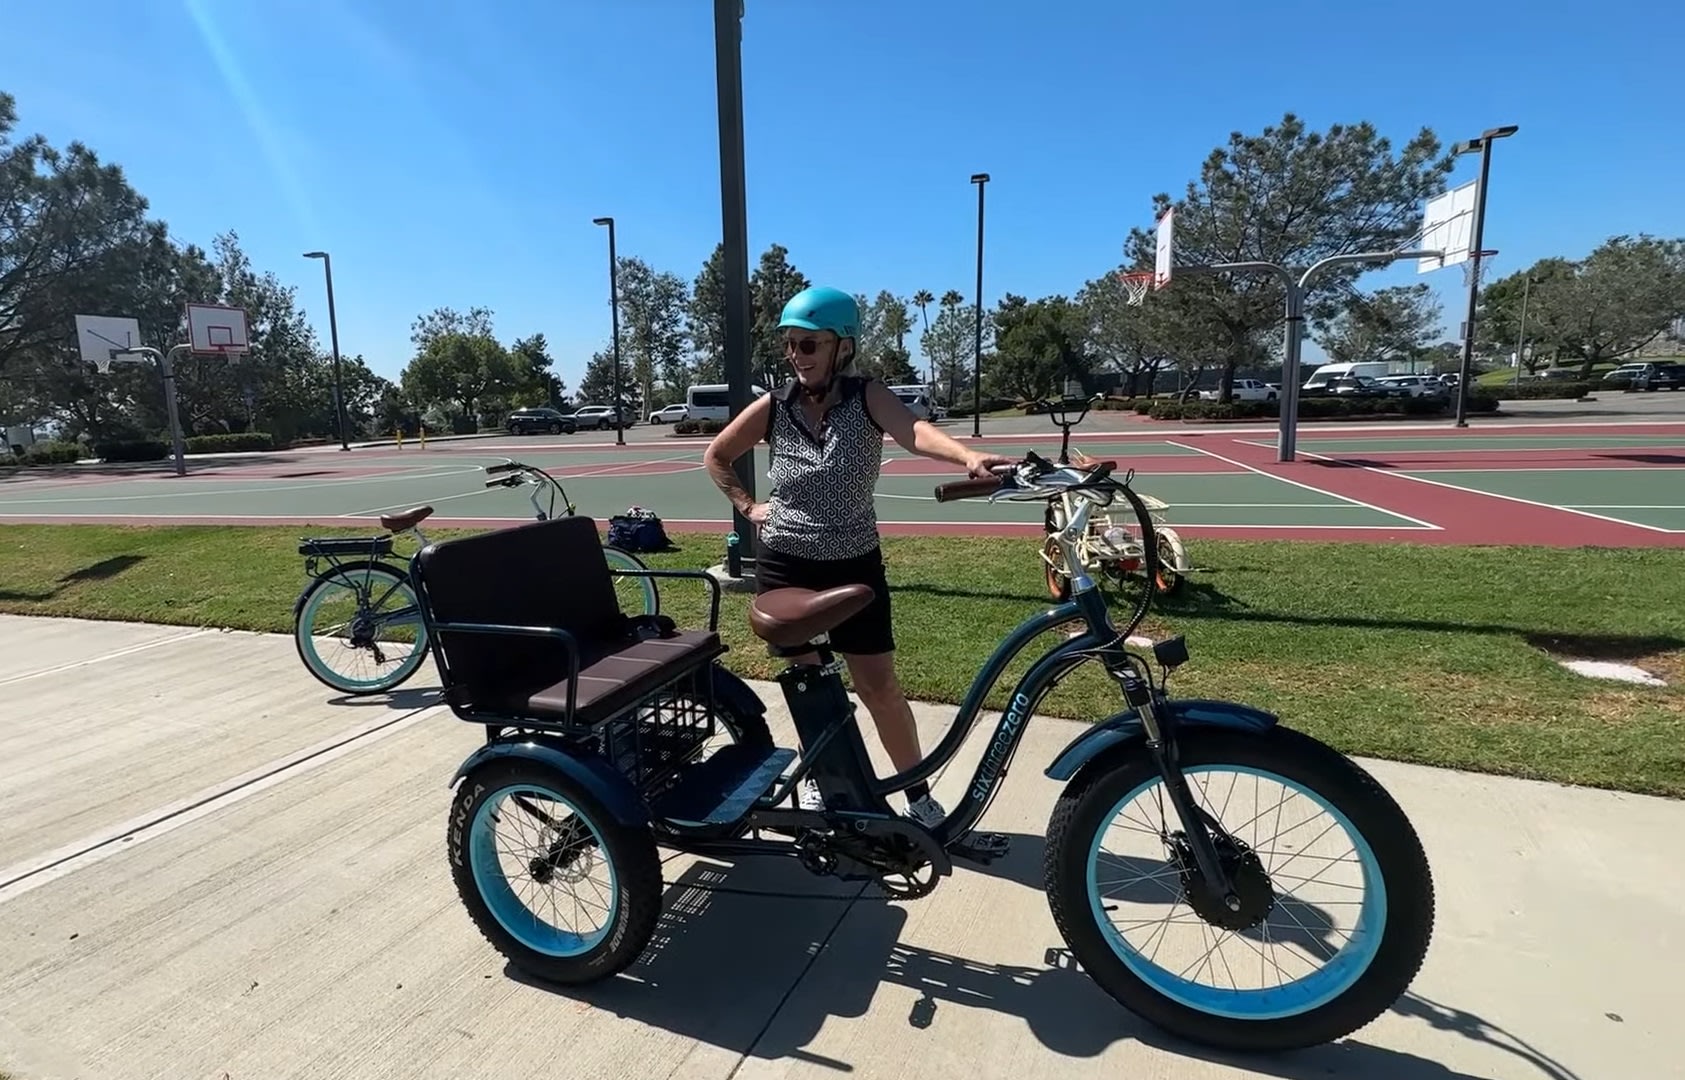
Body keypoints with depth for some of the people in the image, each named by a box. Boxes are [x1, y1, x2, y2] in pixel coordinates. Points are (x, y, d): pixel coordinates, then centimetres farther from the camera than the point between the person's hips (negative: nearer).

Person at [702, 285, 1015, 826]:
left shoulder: (867, 397, -12)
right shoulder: (774, 407, -5)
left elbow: (915, 429, -34)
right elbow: (716, 456, 12)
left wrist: (968, 456, -53)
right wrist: (747, 506, 4)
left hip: (854, 565, -2)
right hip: (784, 565, 2)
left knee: (879, 687, 1)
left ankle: (918, 795, 21)